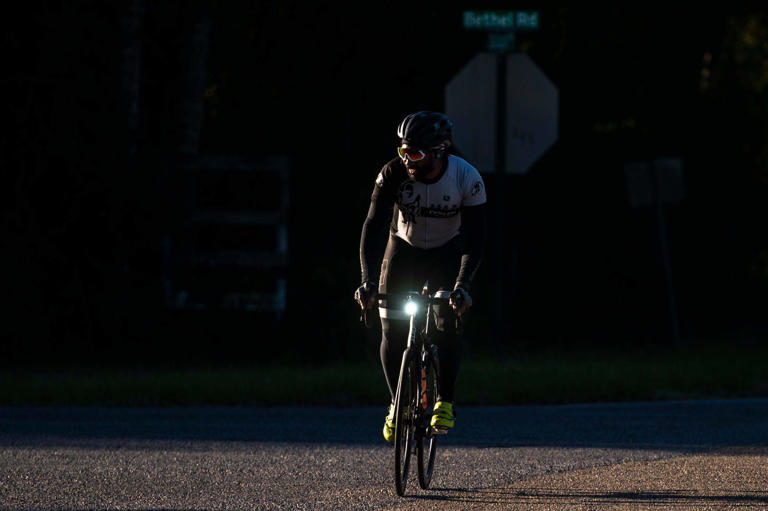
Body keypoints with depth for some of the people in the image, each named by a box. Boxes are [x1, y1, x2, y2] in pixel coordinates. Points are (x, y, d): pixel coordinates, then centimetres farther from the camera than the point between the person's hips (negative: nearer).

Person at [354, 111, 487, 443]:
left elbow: (475, 238, -27)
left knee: (447, 325, -18)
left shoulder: (467, 179, -28)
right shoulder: (394, 174, -27)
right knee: (392, 330, -9)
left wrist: (463, 285, -41)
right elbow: (374, 226, -30)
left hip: (447, 253, -1)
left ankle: (445, 403, -2)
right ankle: (397, 403, 9)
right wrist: (367, 279, -42)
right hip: (403, 249, 1)